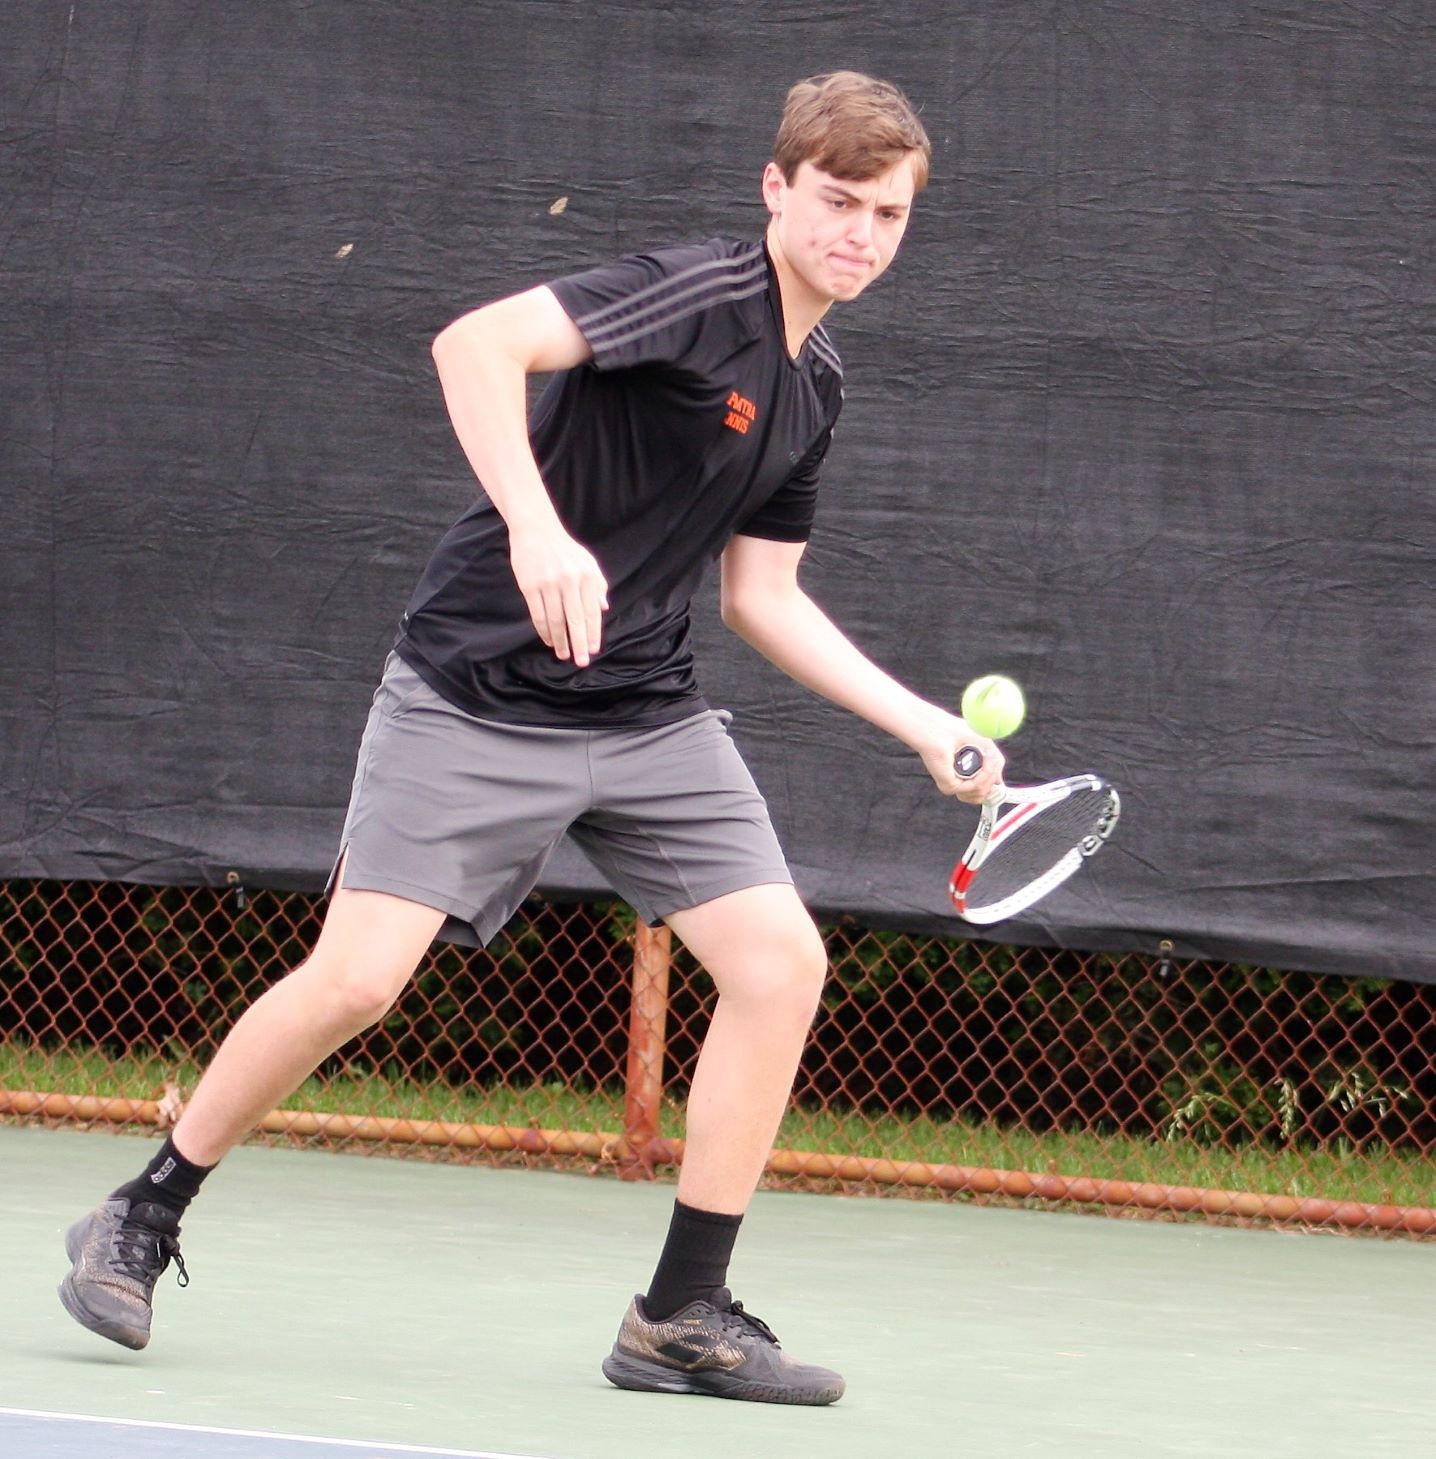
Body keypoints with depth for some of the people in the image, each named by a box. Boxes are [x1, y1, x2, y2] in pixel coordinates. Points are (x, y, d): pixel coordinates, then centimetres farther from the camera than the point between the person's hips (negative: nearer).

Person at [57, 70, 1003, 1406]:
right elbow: (475, 343, -29)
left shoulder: (813, 388, 11)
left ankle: (682, 1317, 1)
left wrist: (923, 723, 13)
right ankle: (138, 1222, 10)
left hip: (647, 716, 7)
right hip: (476, 693, -7)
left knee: (780, 960, -7)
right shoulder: (700, 293, -15)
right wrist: (537, 529, -40)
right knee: (357, 976, -13)